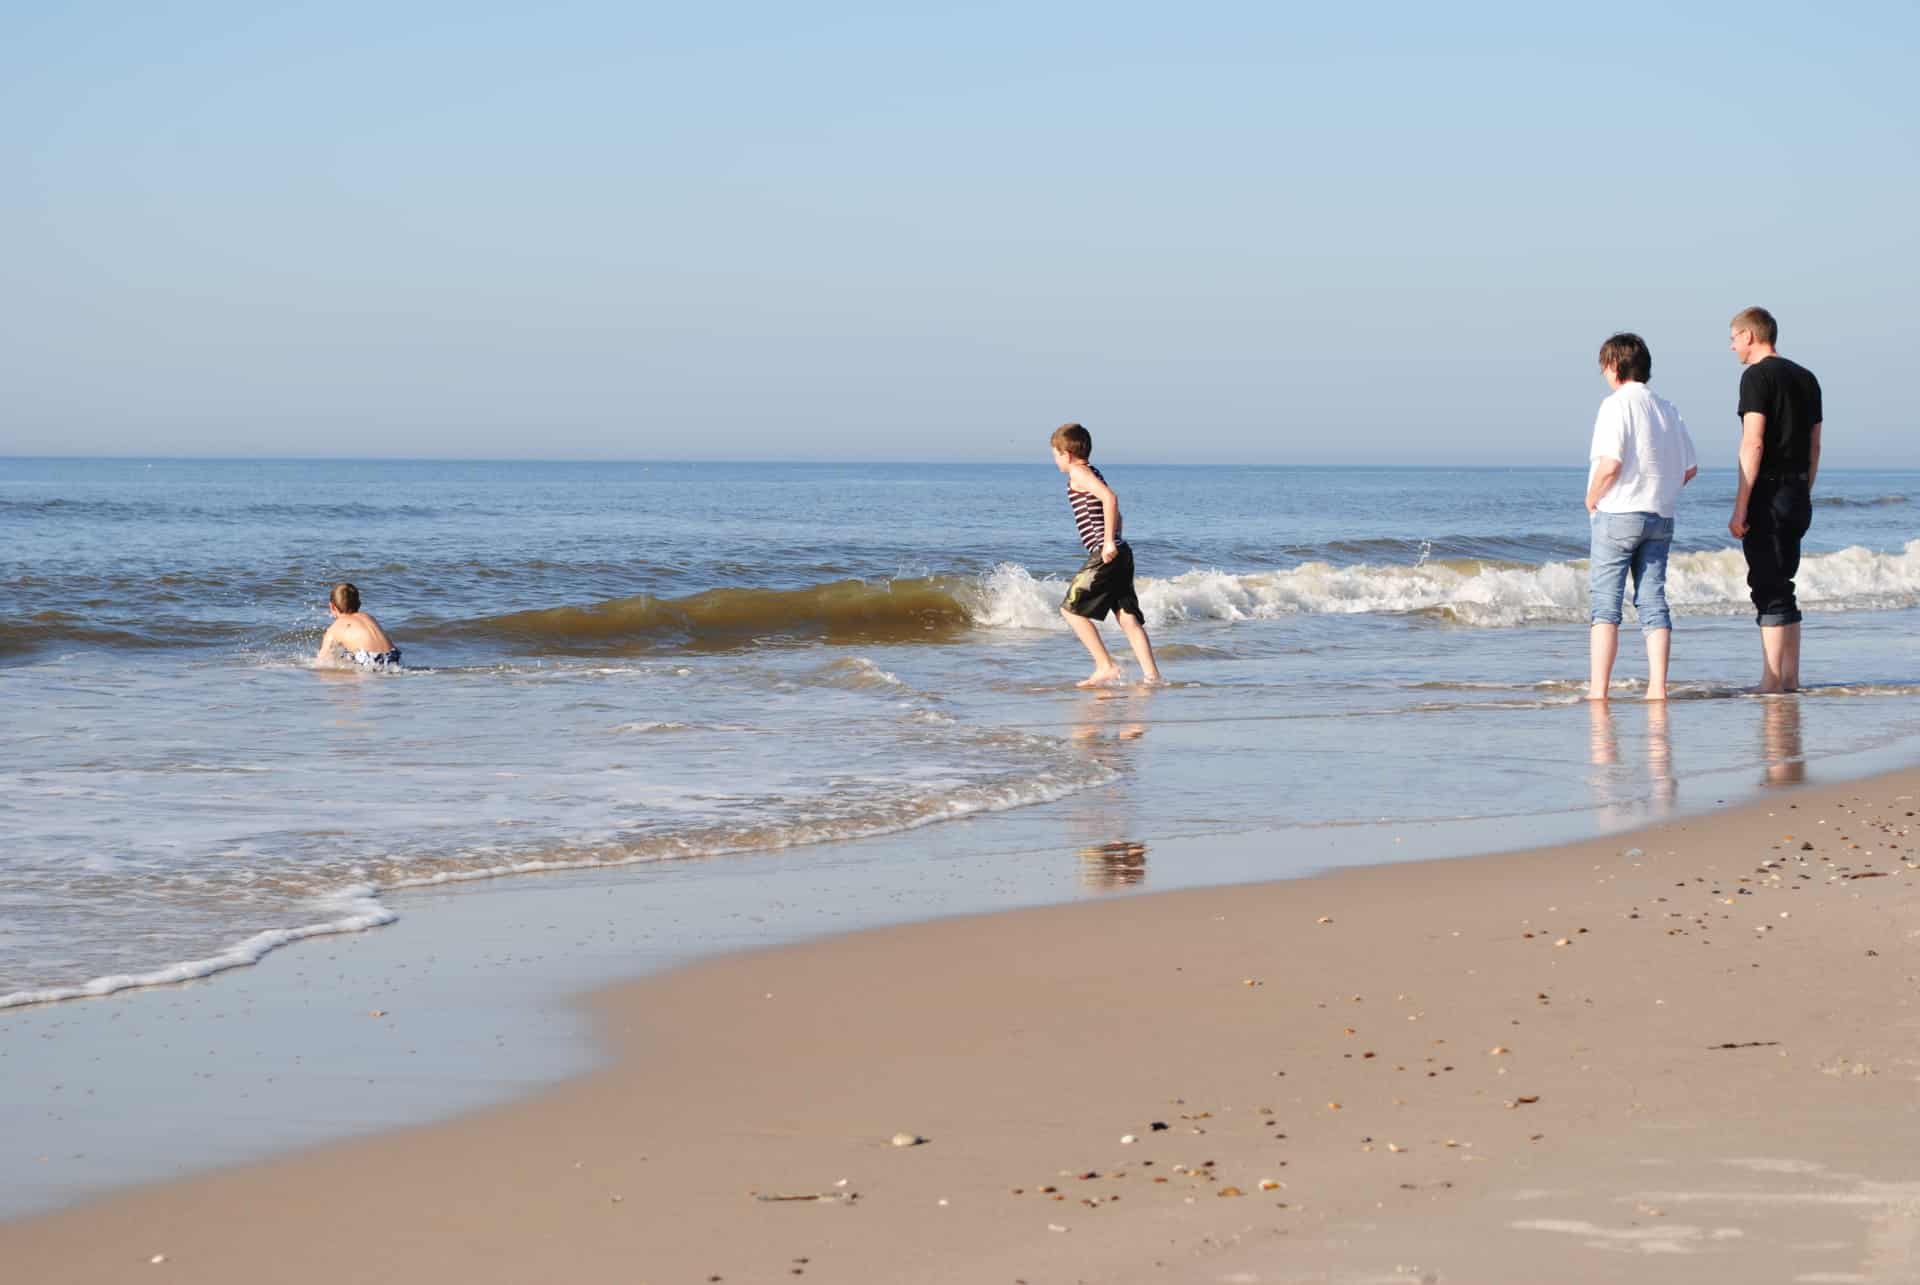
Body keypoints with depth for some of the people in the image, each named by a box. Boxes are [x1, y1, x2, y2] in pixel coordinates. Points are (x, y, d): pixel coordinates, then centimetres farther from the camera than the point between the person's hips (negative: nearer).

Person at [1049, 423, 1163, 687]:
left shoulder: (1078, 474, -6)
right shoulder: (1092, 474, 23)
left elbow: (1110, 498, -22)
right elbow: (1113, 511, 31)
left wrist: (1109, 542, -21)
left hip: (1105, 555, -9)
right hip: (1121, 554, 9)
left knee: (1071, 609, -1)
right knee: (1128, 617, 4)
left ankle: (1106, 667, -5)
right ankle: (1151, 675, -5)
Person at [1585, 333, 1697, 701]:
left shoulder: (1617, 405, -10)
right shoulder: (1667, 409, 11)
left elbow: (1610, 464, -21)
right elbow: (1690, 469, 13)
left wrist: (1592, 499, -5)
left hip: (1618, 514, -6)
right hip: (1661, 516, 6)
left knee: (1605, 602, -2)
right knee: (1653, 600, 7)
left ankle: (1598, 689, -5)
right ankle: (1657, 686, 1)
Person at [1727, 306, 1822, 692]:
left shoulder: (1758, 376, -10)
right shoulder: (1806, 378, 16)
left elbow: (1753, 444, -17)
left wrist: (1740, 507, -17)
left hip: (1768, 492, -8)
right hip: (1798, 495, 8)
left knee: (1769, 588, -6)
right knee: (1781, 586, 14)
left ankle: (1771, 680, -8)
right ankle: (1790, 677, 14)